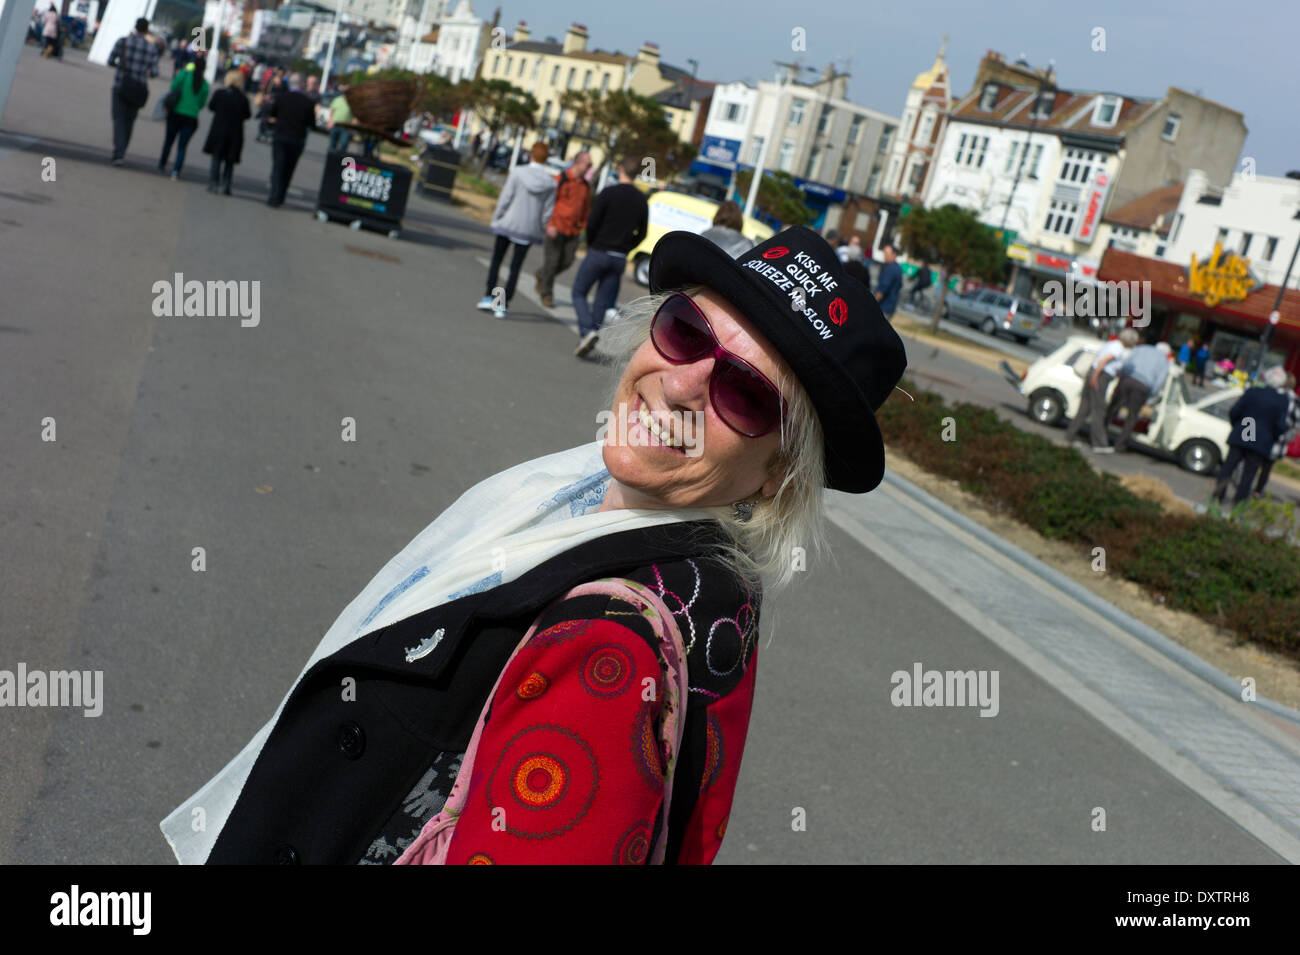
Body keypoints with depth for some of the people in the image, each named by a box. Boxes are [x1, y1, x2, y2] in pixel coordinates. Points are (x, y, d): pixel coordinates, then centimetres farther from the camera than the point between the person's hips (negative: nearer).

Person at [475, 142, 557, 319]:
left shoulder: (517, 173, -10)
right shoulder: (551, 182, -5)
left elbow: (505, 199, -10)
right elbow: (548, 211, -2)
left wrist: (496, 219, 1)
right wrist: (541, 231, 9)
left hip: (508, 224, -1)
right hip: (528, 230, 1)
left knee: (496, 260, 16)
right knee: (515, 267, 7)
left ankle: (489, 297, 15)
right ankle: (502, 304, 4)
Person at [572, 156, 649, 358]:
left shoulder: (608, 193, -9)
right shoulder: (642, 200, 6)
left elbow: (592, 223, -11)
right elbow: (642, 234, 8)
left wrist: (590, 245, 5)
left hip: (598, 253, -4)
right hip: (620, 259, 4)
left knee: (579, 293, 7)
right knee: (603, 302, 9)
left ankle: (587, 331, -15)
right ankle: (587, 341, 8)